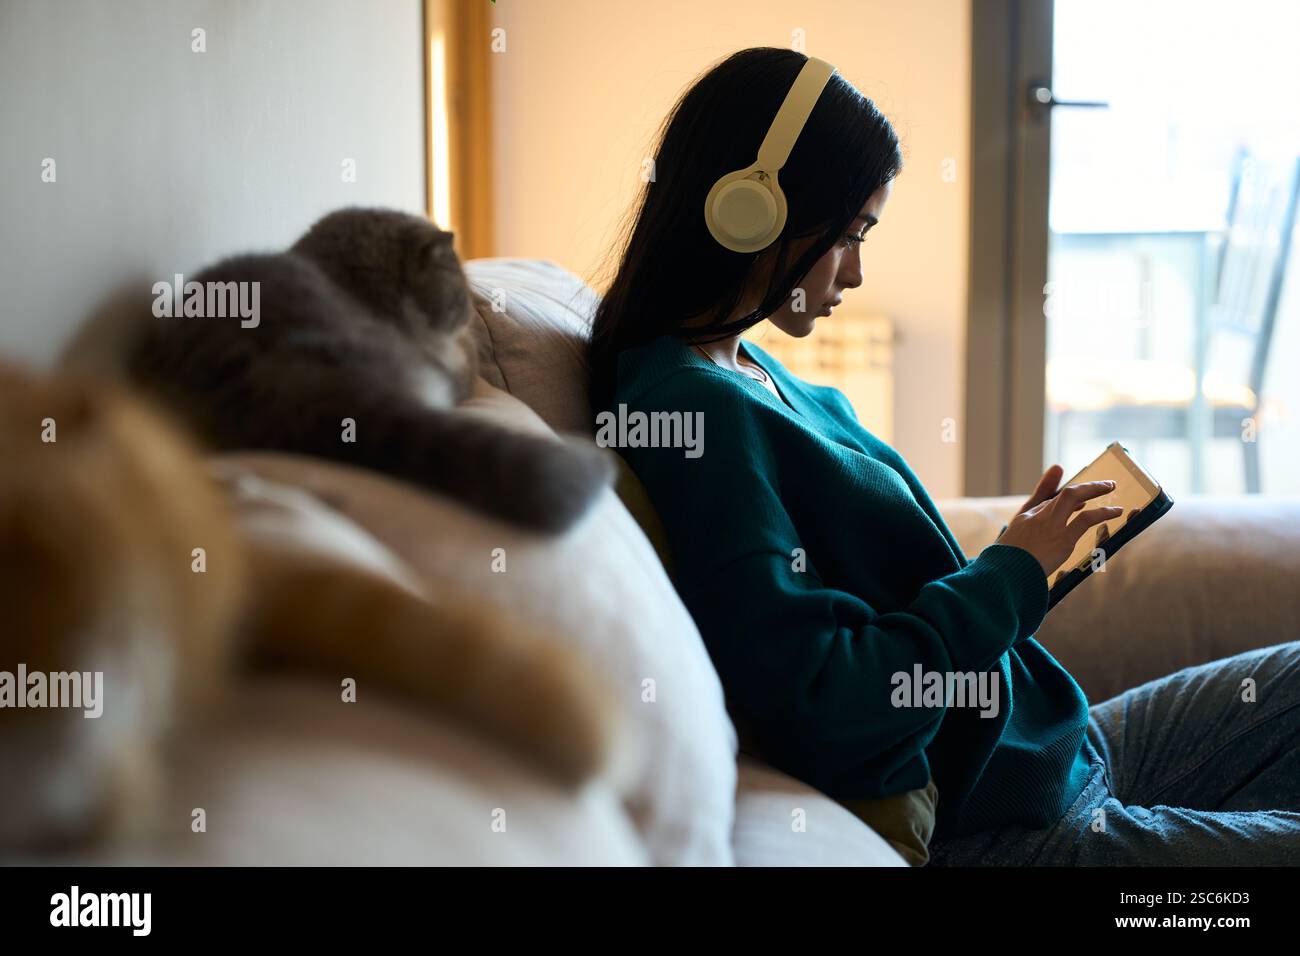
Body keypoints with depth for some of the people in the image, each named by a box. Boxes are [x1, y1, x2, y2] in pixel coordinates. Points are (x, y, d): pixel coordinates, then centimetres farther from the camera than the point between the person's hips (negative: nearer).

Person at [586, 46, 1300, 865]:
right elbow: (816, 708, -30)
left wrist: (1020, 558, 0)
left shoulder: (753, 374, 8)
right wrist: (1009, 574, -16)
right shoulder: (694, 407, -23)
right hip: (992, 822, -10)